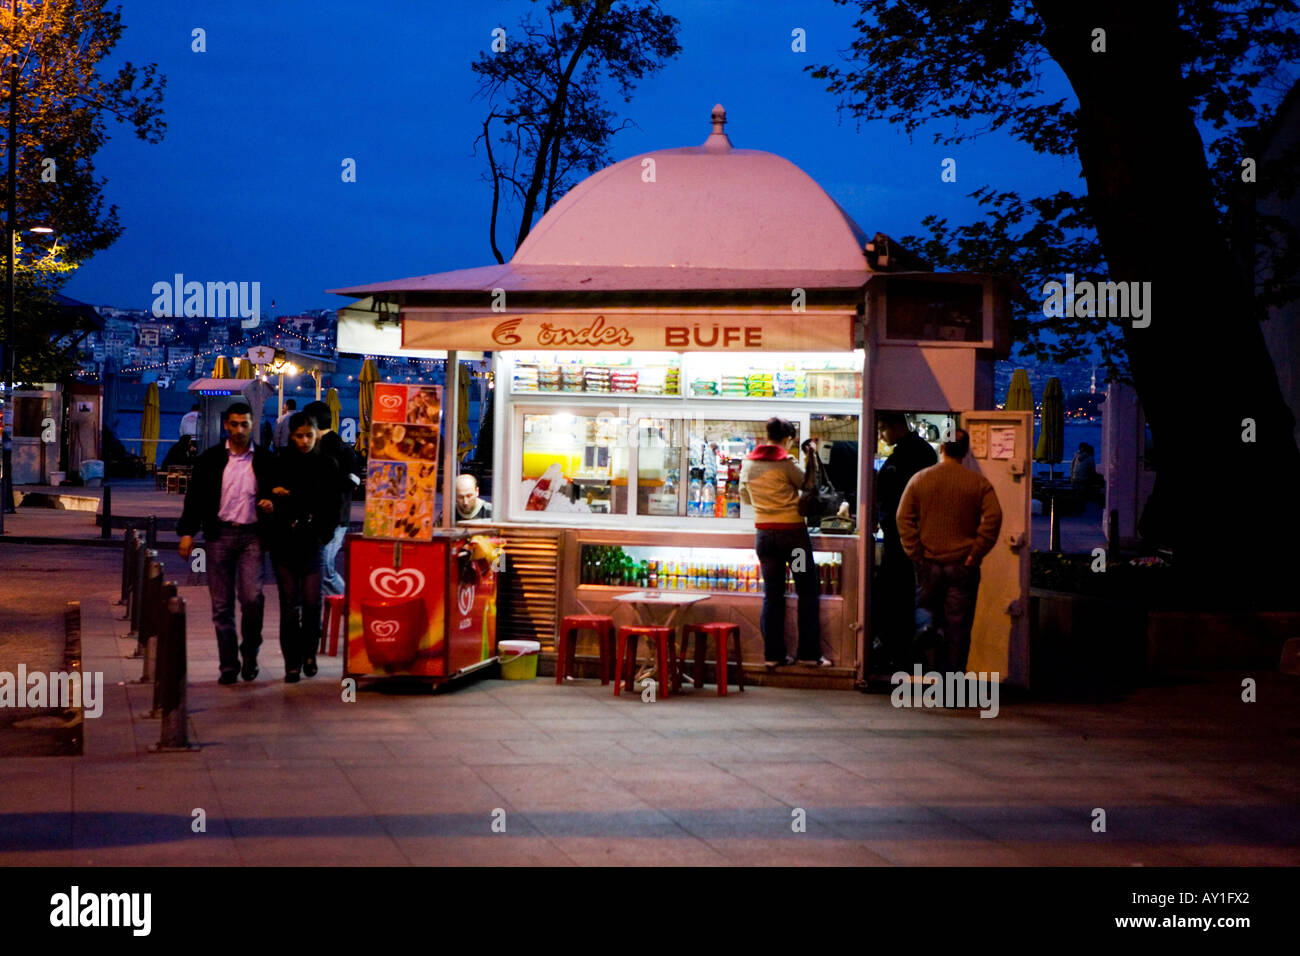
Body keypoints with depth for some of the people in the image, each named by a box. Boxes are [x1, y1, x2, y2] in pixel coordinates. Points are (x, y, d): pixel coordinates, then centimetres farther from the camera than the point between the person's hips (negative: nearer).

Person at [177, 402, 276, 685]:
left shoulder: (264, 459, 6)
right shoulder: (210, 459, 6)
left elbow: (274, 492, 16)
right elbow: (195, 497, 6)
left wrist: (270, 504, -7)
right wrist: (187, 532, 0)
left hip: (251, 536, -1)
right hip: (219, 534, 1)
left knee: (252, 597, -14)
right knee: (222, 605, 2)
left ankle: (250, 652, 9)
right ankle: (229, 666, 10)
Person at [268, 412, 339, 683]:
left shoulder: (326, 464, 5)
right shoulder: (279, 462, 7)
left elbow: (331, 505, 6)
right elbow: (269, 497, 12)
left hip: (312, 541, -1)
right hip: (284, 541, 1)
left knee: (311, 600, -7)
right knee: (289, 603, 1)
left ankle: (309, 652, 15)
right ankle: (292, 663, 7)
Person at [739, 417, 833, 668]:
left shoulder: (748, 463, 4)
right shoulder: (786, 463, -12)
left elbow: (745, 496, 17)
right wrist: (811, 456, 8)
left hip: (763, 532, 5)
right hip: (792, 531, -5)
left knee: (772, 594, 8)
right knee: (807, 592, 5)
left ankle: (773, 654, 7)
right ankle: (809, 652, 4)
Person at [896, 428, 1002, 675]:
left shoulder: (920, 479, 0)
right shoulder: (978, 482, -3)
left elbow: (903, 518, -4)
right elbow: (993, 517, -12)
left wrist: (916, 553, -1)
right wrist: (976, 553, -7)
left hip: (929, 563, 0)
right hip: (963, 565, 0)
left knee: (927, 614, 21)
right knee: (958, 626, 5)